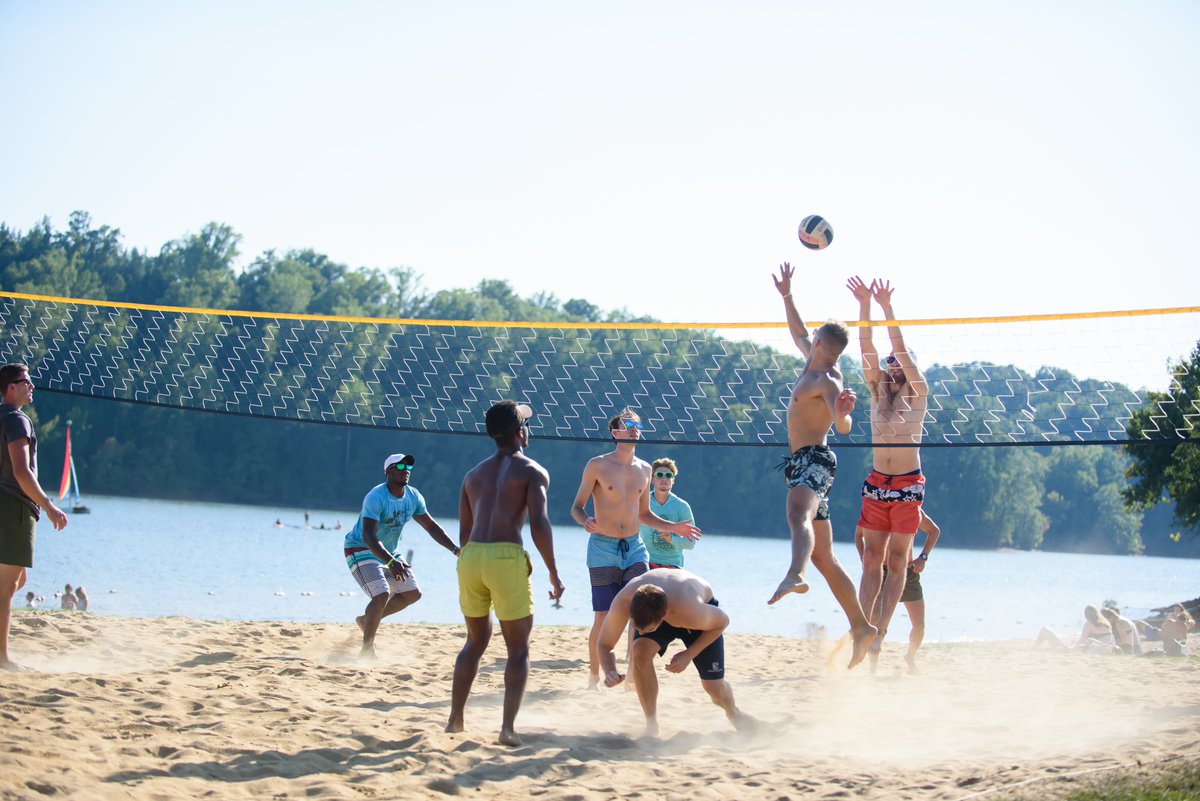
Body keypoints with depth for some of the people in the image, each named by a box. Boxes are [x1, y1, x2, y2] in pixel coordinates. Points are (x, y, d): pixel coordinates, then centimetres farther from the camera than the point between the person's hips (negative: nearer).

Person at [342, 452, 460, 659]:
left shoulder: (413, 497, -4)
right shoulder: (375, 498, -28)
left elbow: (431, 526, 6)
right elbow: (369, 536, -37)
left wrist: (455, 549, -4)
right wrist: (390, 562, -50)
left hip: (388, 552, 8)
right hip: (360, 549, -8)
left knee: (412, 593, 7)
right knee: (382, 595, -24)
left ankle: (367, 619, 22)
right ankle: (367, 649, -11)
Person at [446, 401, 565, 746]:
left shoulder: (474, 474, 21)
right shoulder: (533, 472, 4)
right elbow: (539, 524, -8)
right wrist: (554, 575, -4)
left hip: (470, 557, 5)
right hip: (506, 556, -5)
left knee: (476, 641, 22)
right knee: (518, 649, 4)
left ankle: (455, 718, 21)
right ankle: (508, 726, -7)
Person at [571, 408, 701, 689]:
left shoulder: (644, 469, 11)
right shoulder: (597, 465, -3)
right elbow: (577, 507, -2)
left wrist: (672, 527, 9)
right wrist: (586, 522, -23)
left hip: (634, 548, 4)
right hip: (603, 549, -4)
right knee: (603, 617, -2)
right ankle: (594, 676, 11)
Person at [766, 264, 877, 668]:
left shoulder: (828, 381, -11)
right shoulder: (814, 363, 15)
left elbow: (844, 427, -27)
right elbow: (797, 332, 35)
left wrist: (841, 413, -48)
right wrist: (786, 295, 33)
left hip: (813, 458, -10)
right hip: (803, 462, 10)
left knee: (799, 516, -40)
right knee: (824, 557, 11)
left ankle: (794, 576, -70)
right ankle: (861, 625, 14)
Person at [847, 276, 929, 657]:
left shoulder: (918, 394, -1)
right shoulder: (878, 391, 9)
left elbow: (901, 351, -12)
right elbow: (868, 351, -2)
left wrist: (887, 309, -18)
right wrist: (865, 306, -12)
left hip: (908, 485, -4)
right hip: (876, 483, 4)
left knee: (897, 561, -2)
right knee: (872, 558, 2)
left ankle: (880, 631, -1)